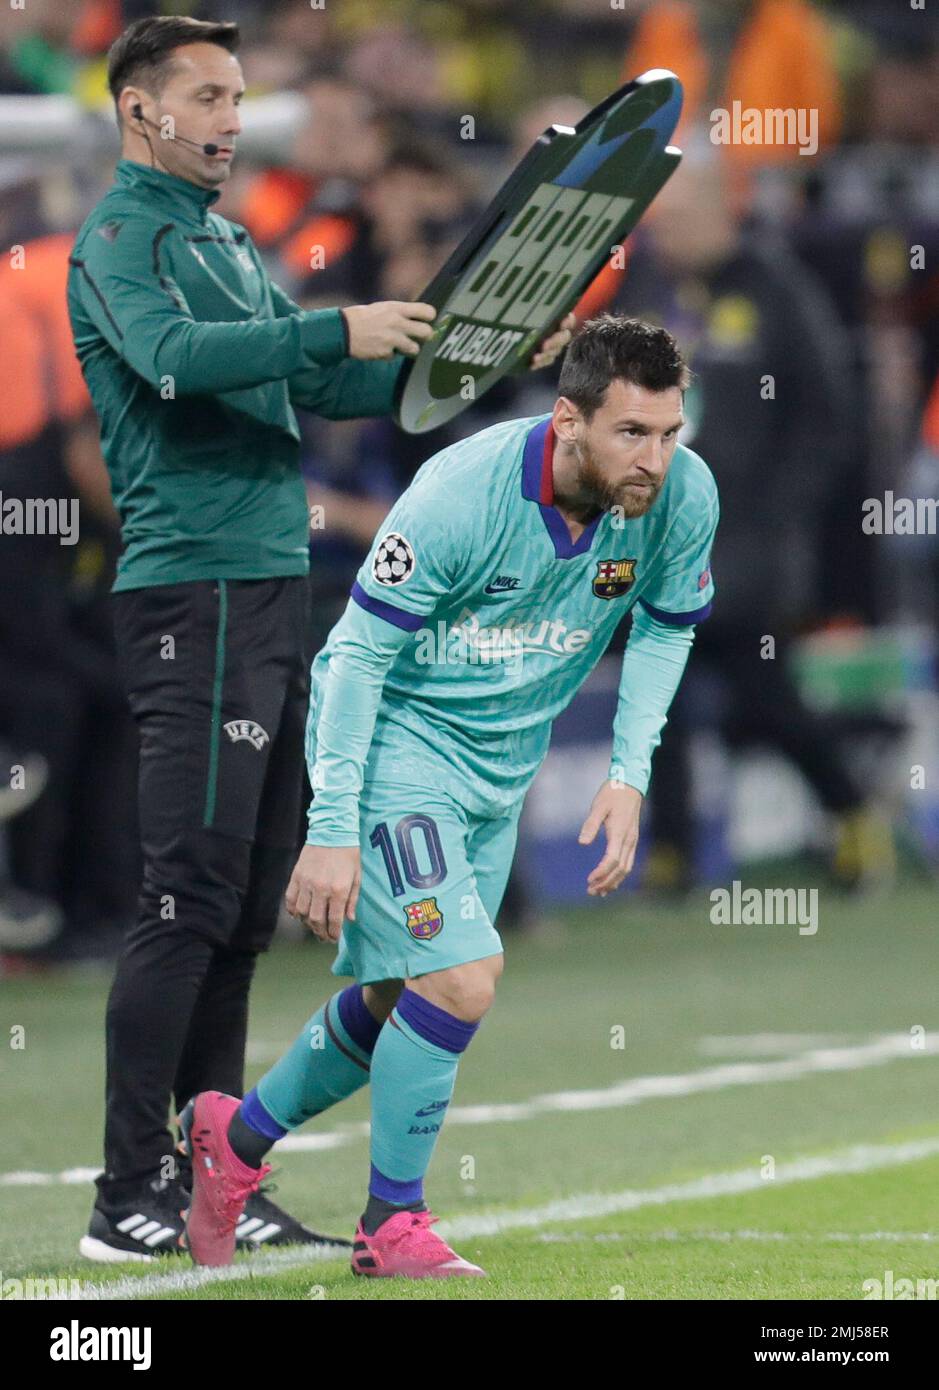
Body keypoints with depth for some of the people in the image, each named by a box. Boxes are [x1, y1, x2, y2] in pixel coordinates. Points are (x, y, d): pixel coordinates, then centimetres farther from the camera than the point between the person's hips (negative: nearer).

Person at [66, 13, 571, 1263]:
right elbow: (174, 355, -26)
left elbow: (324, 387, 25)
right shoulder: (121, 238, -7)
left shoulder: (227, 242, 21)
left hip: (272, 591, 9)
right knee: (191, 897, -11)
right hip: (194, 593, -9)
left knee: (246, 907, 9)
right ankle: (131, 1197, -10)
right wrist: (339, 328, -32)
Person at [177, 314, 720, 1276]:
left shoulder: (684, 497, -14)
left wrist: (629, 775, -3)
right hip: (396, 737, -6)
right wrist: (331, 830, -23)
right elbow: (359, 652, -21)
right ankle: (392, 1224, -3)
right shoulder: (460, 495, -29)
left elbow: (665, 629, 6)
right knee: (460, 977, -19)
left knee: (401, 998, 16)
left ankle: (235, 1137, 38)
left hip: (502, 766, 7)